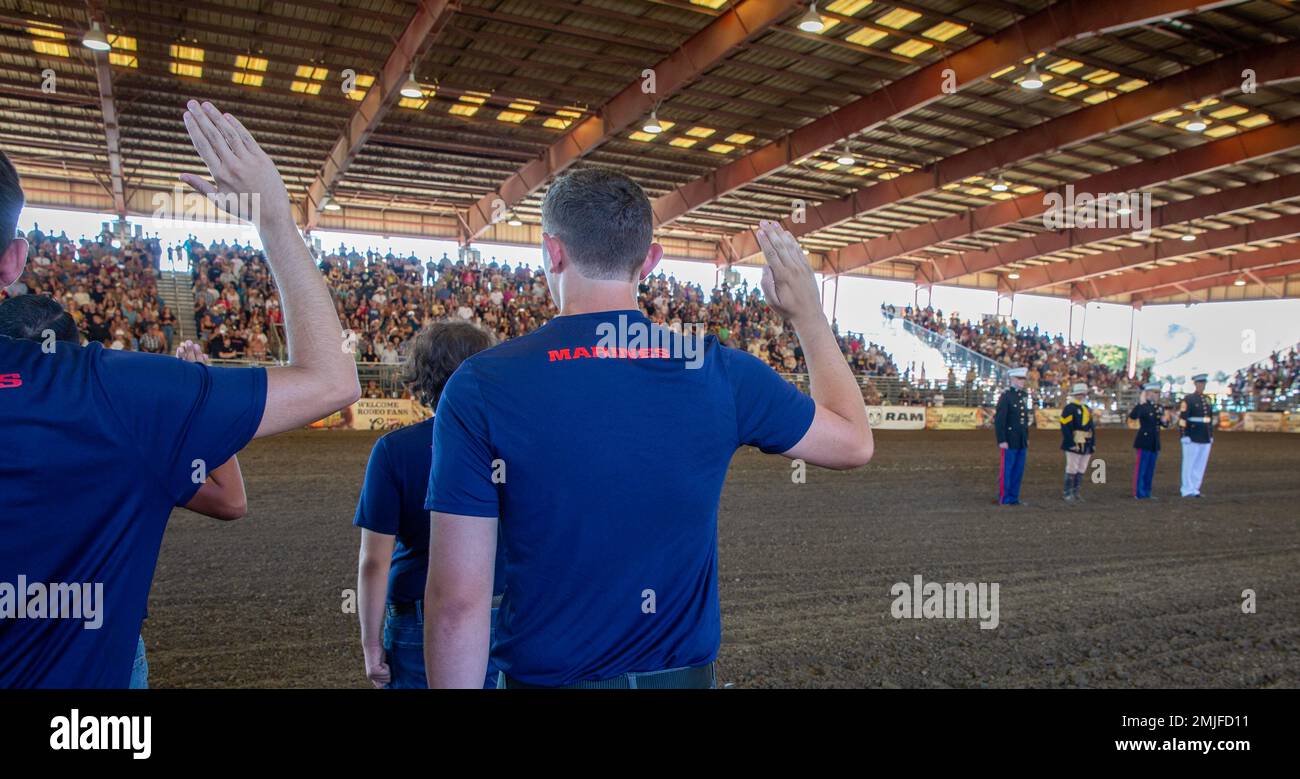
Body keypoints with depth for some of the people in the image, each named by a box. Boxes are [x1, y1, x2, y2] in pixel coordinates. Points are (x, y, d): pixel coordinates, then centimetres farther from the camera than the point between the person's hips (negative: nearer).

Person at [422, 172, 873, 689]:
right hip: (684, 674, 3)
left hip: (545, 675, -2)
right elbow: (853, 442, 6)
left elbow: (458, 599, -17)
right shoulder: (722, 374, -11)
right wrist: (807, 313, 16)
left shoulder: (480, 387, -17)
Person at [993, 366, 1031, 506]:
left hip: (1022, 441, 7)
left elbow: (1025, 418, 18)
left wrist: (1027, 438, 16)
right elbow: (999, 420, -16)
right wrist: (1001, 441, -19)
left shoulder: (1023, 395, 10)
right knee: (1006, 469, -1)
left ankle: (1014, 497, 18)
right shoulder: (1005, 395, -13)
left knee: (1019, 470, 10)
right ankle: (1004, 498, 7)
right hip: (1010, 440, -7)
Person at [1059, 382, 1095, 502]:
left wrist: (1093, 443, 13)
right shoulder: (1069, 408, -11)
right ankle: (1067, 493, 3)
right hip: (1075, 446, -8)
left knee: (1081, 470, 11)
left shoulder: (1087, 408, 16)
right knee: (1072, 470, -4)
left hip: (1086, 446, 8)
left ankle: (1075, 492, 18)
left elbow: (1092, 427, 20)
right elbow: (1065, 427, -18)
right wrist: (1071, 443, -22)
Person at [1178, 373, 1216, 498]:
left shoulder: (1207, 400, 14)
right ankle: (1188, 490, 3)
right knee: (1189, 464, -2)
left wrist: (1211, 436, 16)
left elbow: (1210, 419, 19)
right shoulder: (1188, 399, -7)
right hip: (1192, 438, -7)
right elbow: (1182, 418, -13)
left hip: (1205, 439, 7)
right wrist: (1184, 436, -17)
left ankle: (1195, 489, 14)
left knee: (1201, 464, 8)